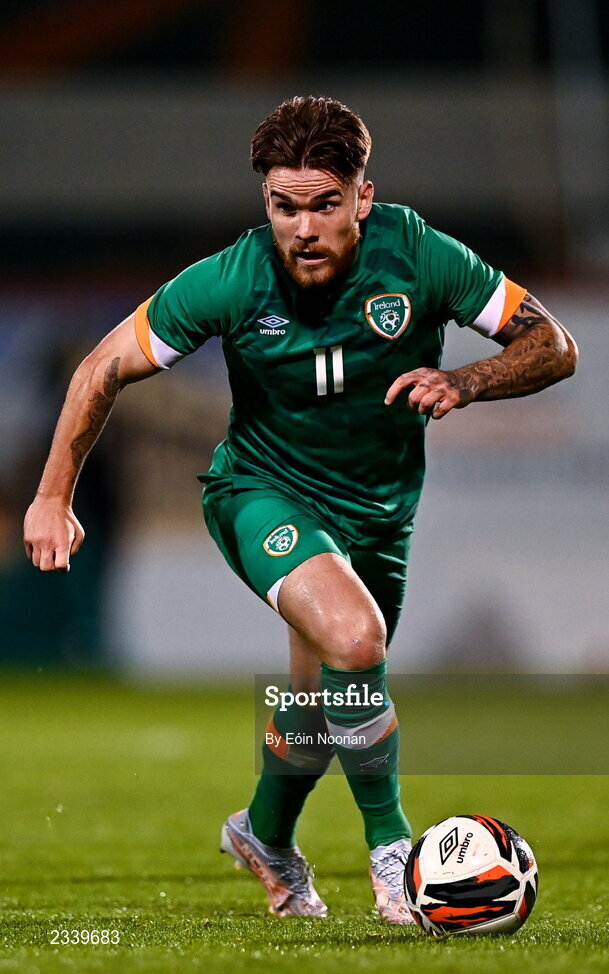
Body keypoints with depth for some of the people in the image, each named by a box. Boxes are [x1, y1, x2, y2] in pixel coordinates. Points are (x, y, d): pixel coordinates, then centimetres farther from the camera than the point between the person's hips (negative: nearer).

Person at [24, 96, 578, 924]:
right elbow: (107, 368, -10)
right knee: (352, 637, -32)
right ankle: (390, 843, -15)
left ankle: (266, 836, 49)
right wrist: (54, 496, -9)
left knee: (328, 693, 17)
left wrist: (466, 383, -32)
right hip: (265, 492, -3)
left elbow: (554, 347, -14)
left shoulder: (418, 257, -22)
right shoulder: (232, 281, -24)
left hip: (380, 507, 3)